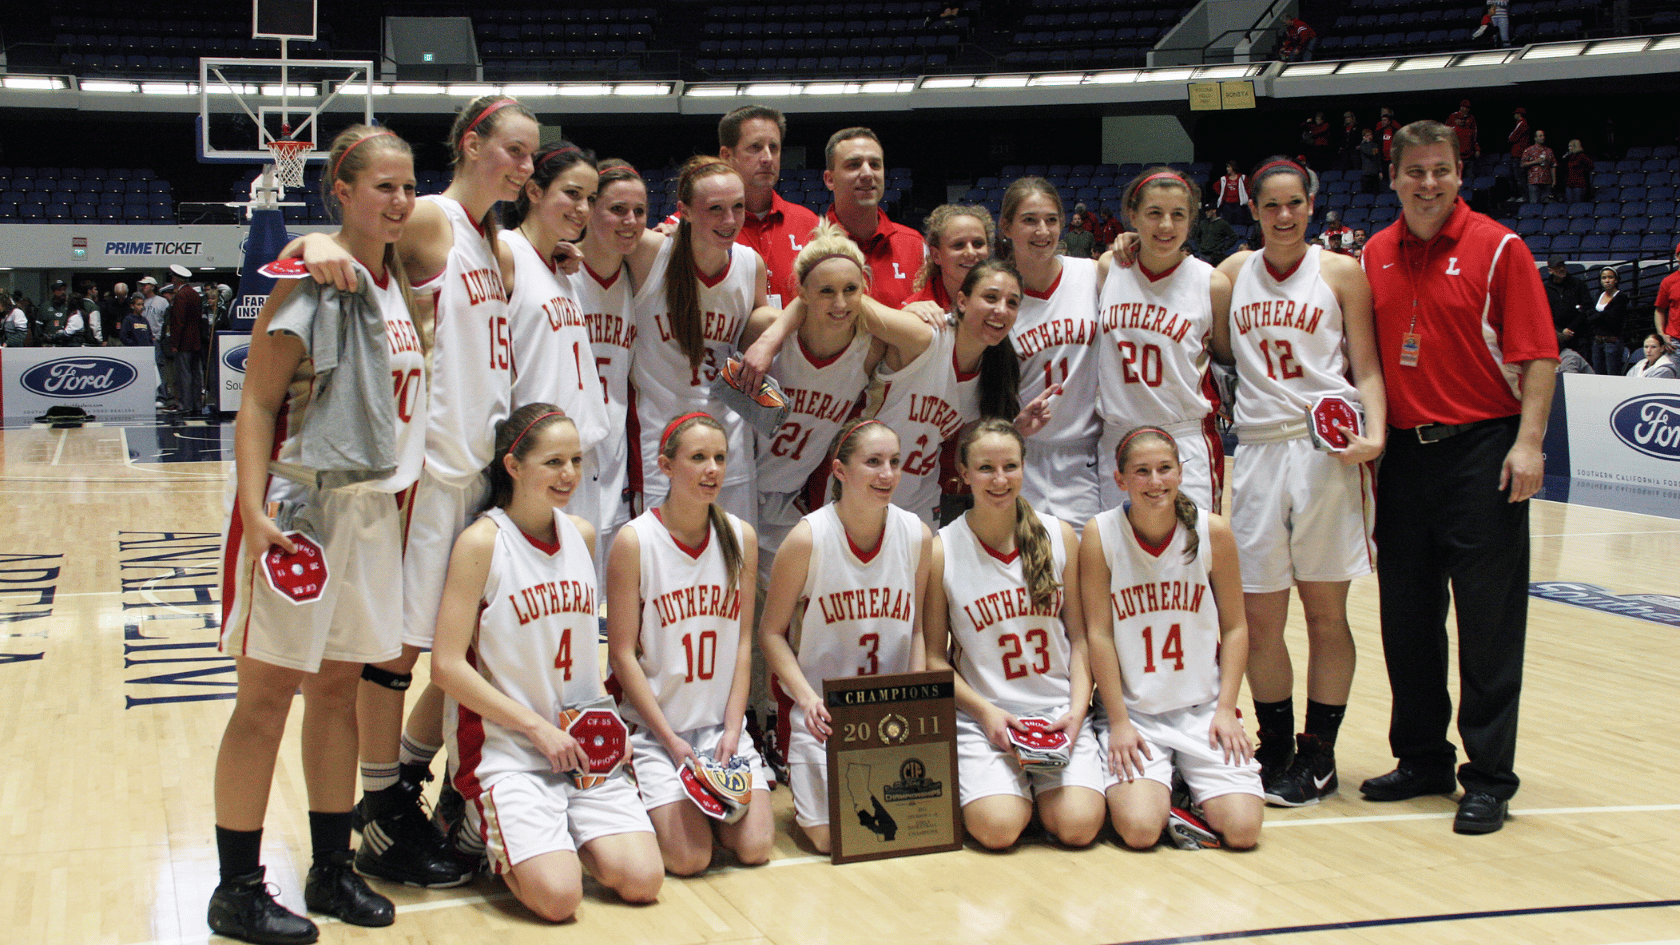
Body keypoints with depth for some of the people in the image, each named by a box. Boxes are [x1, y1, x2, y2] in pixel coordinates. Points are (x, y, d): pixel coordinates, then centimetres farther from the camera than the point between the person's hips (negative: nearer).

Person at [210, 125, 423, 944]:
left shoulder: (397, 277, 9)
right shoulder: (311, 275, -12)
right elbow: (258, 403, -14)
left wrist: (397, 489, 13)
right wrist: (254, 513, -22)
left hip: (374, 504, 7)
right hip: (298, 506, -7)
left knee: (338, 686, 13)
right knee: (267, 693, 0)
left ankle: (331, 870, 22)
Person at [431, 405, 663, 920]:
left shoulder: (583, 535, 8)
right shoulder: (481, 543, -11)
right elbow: (447, 665, -14)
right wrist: (538, 728, -15)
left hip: (581, 743, 6)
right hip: (505, 746, -5)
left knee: (642, 880, -10)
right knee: (557, 896, -20)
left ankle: (555, 831, 17)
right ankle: (480, 826, 10)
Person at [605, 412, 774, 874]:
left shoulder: (741, 537, 2)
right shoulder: (635, 541, -11)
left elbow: (743, 642, 4)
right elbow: (622, 653, -9)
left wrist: (731, 728, -6)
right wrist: (670, 739, -12)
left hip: (723, 723, 4)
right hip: (654, 727, -4)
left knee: (754, 847, -11)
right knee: (690, 858, -16)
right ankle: (646, 808, 15)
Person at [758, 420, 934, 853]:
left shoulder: (917, 536, -3)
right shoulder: (807, 538, -14)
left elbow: (918, 630, 7)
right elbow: (771, 632, -7)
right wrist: (807, 699, -19)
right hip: (824, 712, -3)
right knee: (832, 838, -11)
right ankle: (804, 790, 22)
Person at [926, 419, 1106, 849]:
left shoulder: (1060, 537, 4)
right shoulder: (942, 551, -3)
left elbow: (1079, 636, 8)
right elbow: (935, 656, 1)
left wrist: (1077, 708, -6)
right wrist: (985, 710, -12)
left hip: (1058, 708, 2)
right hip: (981, 713, -1)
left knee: (1078, 825, -22)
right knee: (997, 828, -24)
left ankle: (1046, 791, 11)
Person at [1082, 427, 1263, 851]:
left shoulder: (1214, 532, -4)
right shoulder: (1100, 535, -8)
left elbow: (1234, 627, 3)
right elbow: (1098, 634, -6)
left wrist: (1226, 709, -5)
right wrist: (1119, 722, -9)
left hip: (1203, 710, 2)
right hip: (1132, 712, -2)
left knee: (1242, 828, -15)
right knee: (1140, 829, -22)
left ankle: (1192, 790, 17)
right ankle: (1156, 790, 13)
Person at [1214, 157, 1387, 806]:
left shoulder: (1340, 273, 4)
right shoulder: (1234, 273, 13)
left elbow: (1366, 367, 4)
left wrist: (1375, 434, -13)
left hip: (1327, 451, -3)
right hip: (1259, 452, 3)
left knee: (1325, 612, 2)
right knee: (1258, 617, 4)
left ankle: (1318, 756, 12)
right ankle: (1274, 750, 19)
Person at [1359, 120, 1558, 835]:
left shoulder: (1497, 248, -4)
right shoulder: (1374, 257, 9)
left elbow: (1537, 355, -7)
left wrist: (1527, 442, -15)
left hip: (1481, 453, -5)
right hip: (1403, 452, 5)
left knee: (1488, 620, -2)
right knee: (1407, 616, 10)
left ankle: (1489, 777, 6)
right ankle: (1422, 759, 24)